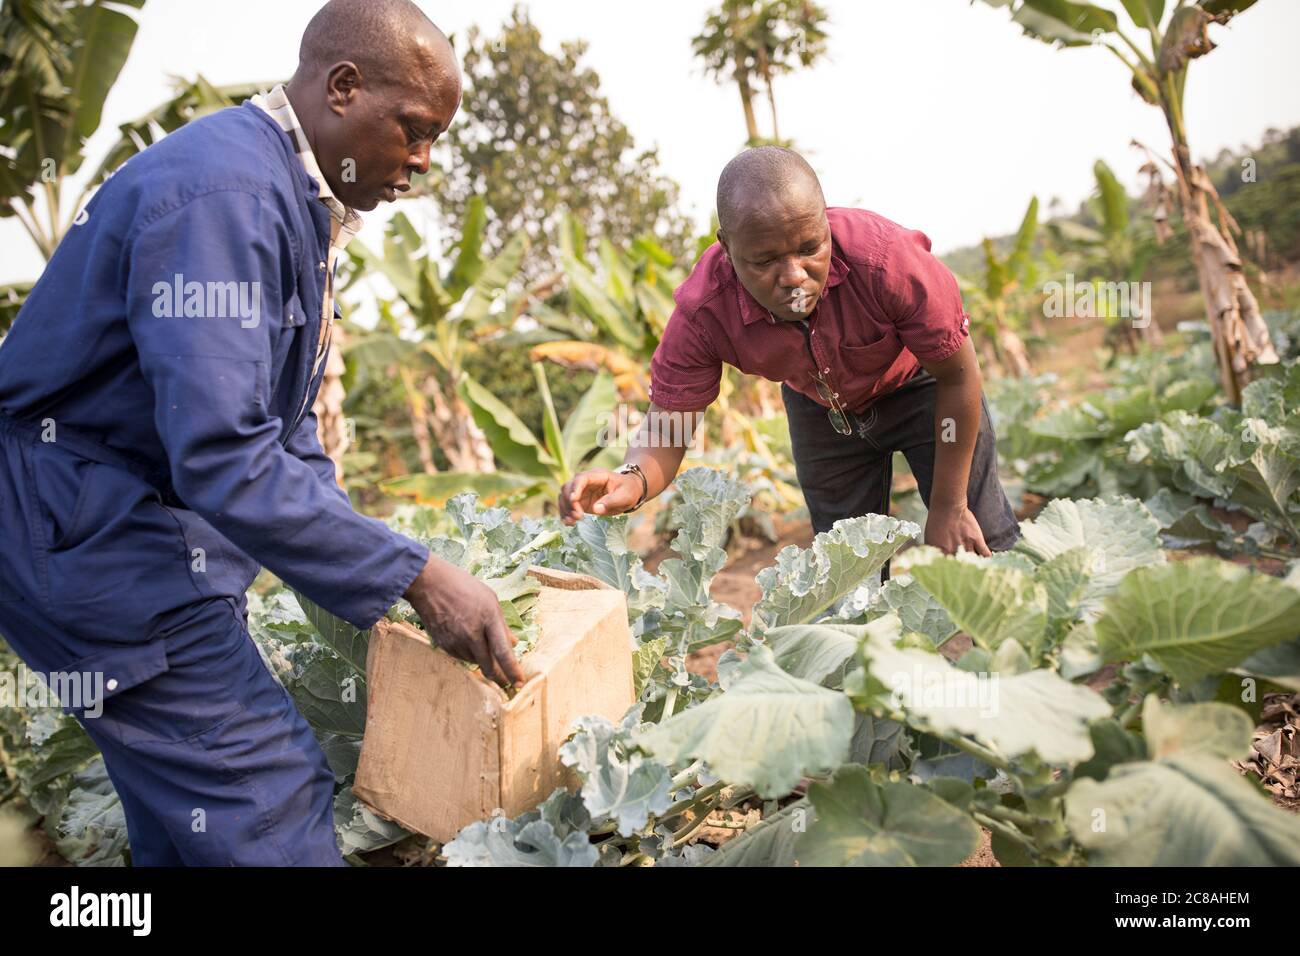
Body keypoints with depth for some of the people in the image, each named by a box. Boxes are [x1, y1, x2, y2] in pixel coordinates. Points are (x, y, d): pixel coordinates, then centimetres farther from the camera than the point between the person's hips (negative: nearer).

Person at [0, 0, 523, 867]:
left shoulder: (300, 200, 9)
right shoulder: (225, 194, -24)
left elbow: (280, 419, 15)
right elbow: (224, 458, -32)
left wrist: (379, 569, 7)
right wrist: (417, 577, -28)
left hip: (156, 509, 10)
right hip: (85, 525, -10)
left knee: (186, 807, 18)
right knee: (269, 796, -8)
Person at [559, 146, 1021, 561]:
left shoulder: (888, 257, -40)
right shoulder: (702, 310, -34)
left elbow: (959, 376, -26)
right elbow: (667, 423, -26)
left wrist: (947, 508, -19)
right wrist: (633, 480, -52)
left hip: (919, 383, -2)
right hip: (819, 404, 2)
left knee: (984, 552, 0)